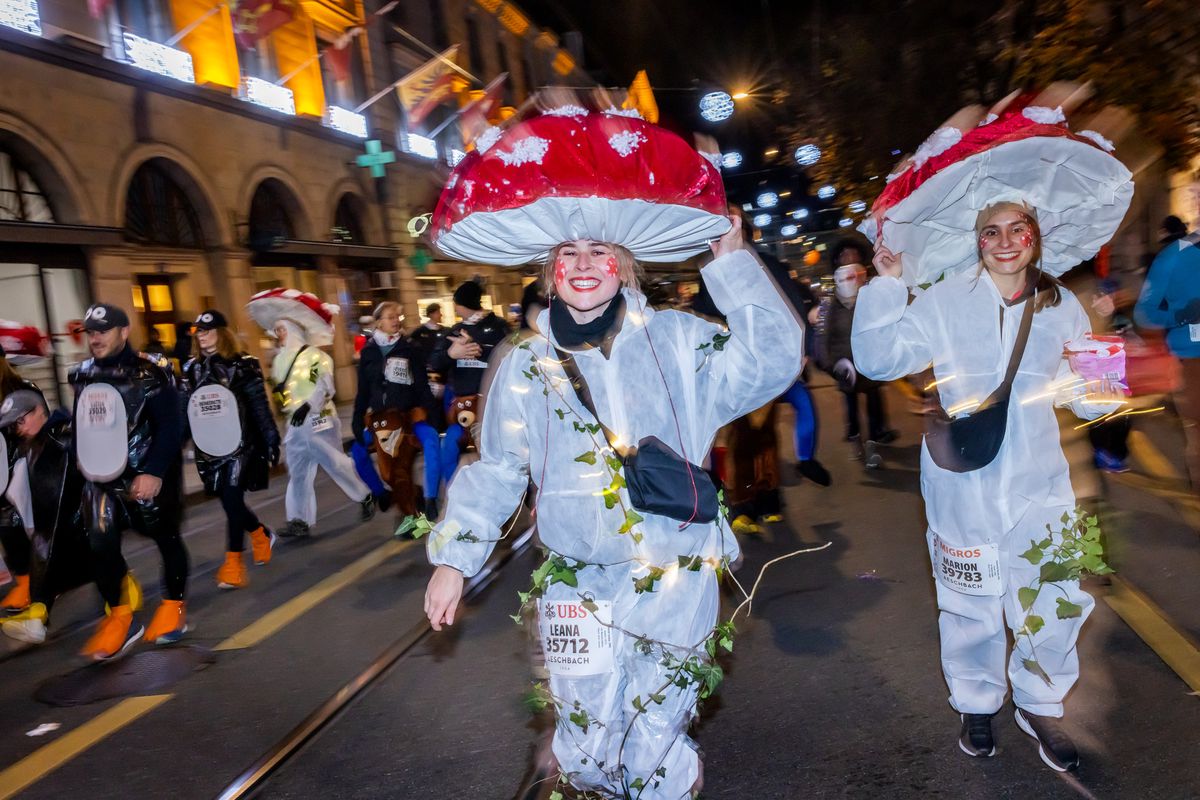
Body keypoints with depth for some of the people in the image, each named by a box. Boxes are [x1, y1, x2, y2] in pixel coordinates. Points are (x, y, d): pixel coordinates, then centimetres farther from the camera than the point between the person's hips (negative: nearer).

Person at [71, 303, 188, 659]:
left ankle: (174, 606, 26)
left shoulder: (151, 372, -13)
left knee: (166, 537, 8)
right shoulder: (83, 376, 8)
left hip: (150, 474, -5)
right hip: (103, 475, 5)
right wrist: (83, 463, 15)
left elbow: (171, 426, -18)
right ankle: (118, 616, 15)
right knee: (100, 544, -2)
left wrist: (154, 472, -25)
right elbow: (82, 426, 18)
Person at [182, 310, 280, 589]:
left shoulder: (243, 365, -5)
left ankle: (233, 561, -2)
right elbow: (184, 409, 11)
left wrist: (271, 441, -7)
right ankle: (261, 534, 35)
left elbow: (260, 406, -5)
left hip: (240, 444, -5)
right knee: (228, 501, 10)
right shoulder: (191, 368, 9)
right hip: (210, 448, 5)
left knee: (232, 499, -10)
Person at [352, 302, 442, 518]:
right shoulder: (368, 352, 6)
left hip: (409, 412, -3)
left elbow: (422, 384, -3)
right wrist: (357, 419, 1)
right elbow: (363, 390, 8)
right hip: (378, 416, 4)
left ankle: (430, 500, -23)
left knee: (431, 440, -28)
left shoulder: (410, 348, 0)